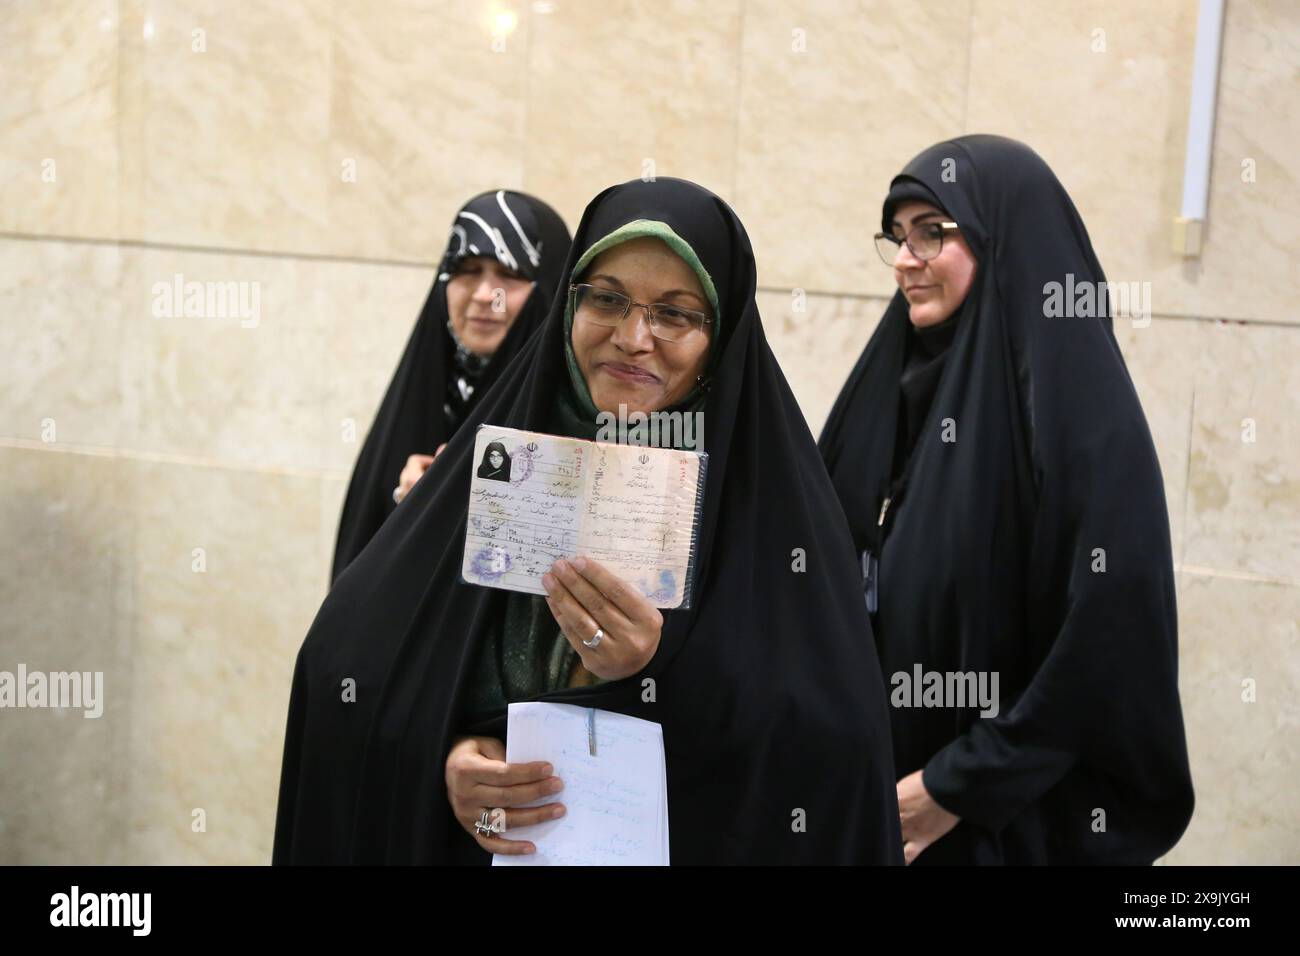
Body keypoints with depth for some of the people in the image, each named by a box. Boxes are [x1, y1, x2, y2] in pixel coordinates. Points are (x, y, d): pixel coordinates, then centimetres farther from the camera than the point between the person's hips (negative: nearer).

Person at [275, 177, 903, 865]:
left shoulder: (771, 490, -12)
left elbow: (833, 738, -19)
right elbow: (349, 654, -7)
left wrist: (663, 671, -32)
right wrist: (441, 757, -23)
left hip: (690, 840, -1)